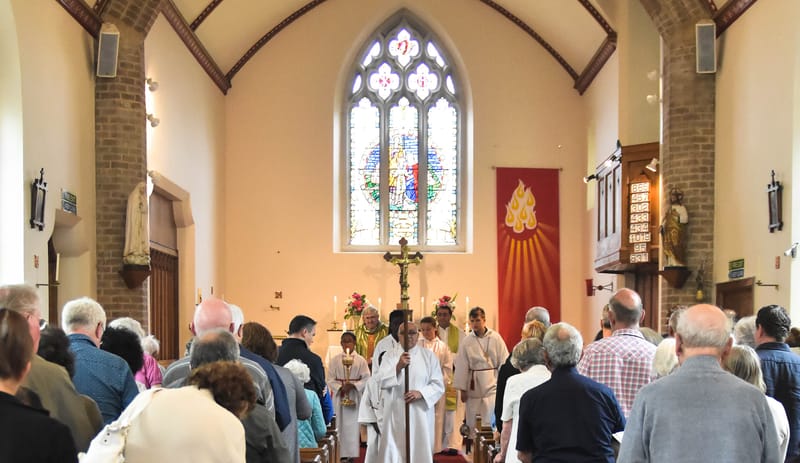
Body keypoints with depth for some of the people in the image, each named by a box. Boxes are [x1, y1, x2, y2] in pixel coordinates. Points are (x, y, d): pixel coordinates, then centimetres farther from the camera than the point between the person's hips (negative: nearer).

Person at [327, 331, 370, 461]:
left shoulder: (361, 360, 3)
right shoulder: (335, 360, 5)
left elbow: (366, 379, -2)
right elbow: (330, 380, 1)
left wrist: (353, 385, -17)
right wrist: (341, 387, -16)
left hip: (355, 396, -1)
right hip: (339, 396, 1)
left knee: (353, 425, -2)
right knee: (341, 425, 0)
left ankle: (352, 454, 2)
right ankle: (342, 454, 5)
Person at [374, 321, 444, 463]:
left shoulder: (429, 356, 6)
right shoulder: (390, 355, 7)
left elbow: (438, 385, 2)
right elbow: (380, 381, -6)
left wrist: (420, 393, -16)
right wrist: (398, 366, -21)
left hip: (420, 415, 0)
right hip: (395, 415, 0)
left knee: (420, 452, 1)